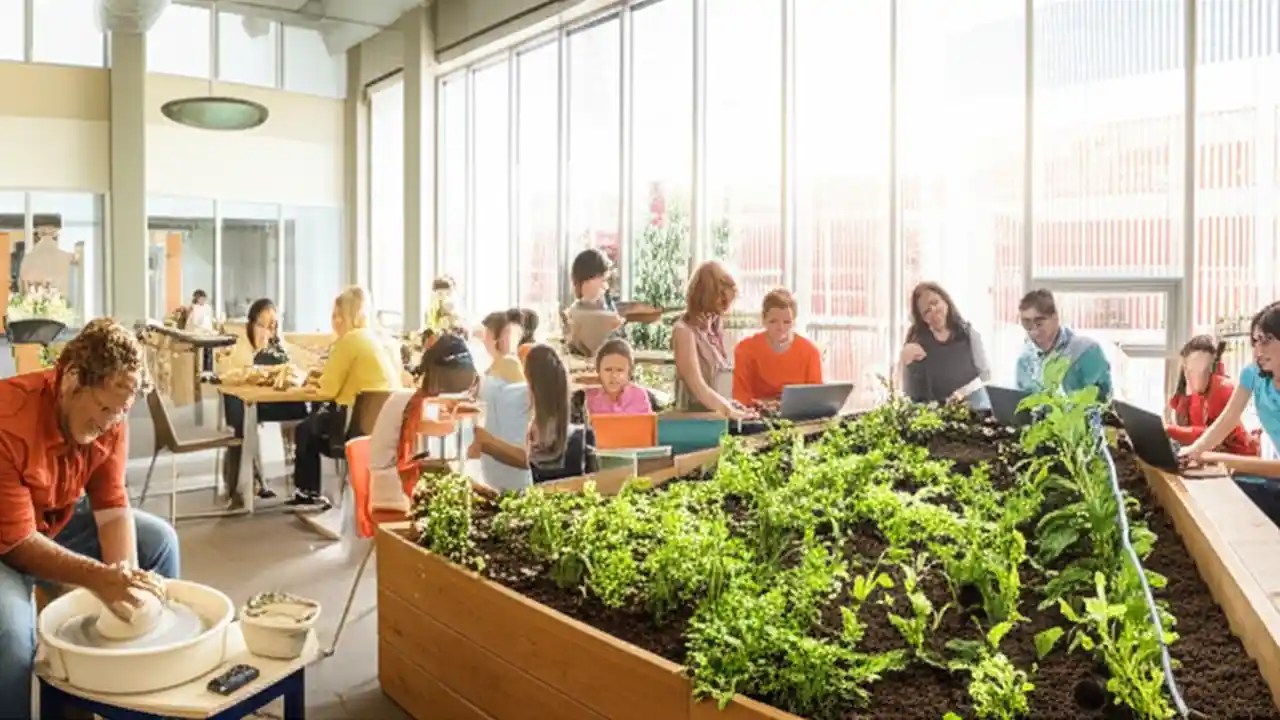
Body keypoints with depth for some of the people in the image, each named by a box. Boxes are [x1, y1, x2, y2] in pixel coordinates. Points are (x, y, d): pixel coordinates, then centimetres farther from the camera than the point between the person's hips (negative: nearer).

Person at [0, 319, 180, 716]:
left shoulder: (109, 415, -15)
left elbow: (112, 506, -13)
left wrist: (127, 579, -27)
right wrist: (99, 578, -39)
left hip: (59, 521, 7)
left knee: (159, 539, 0)